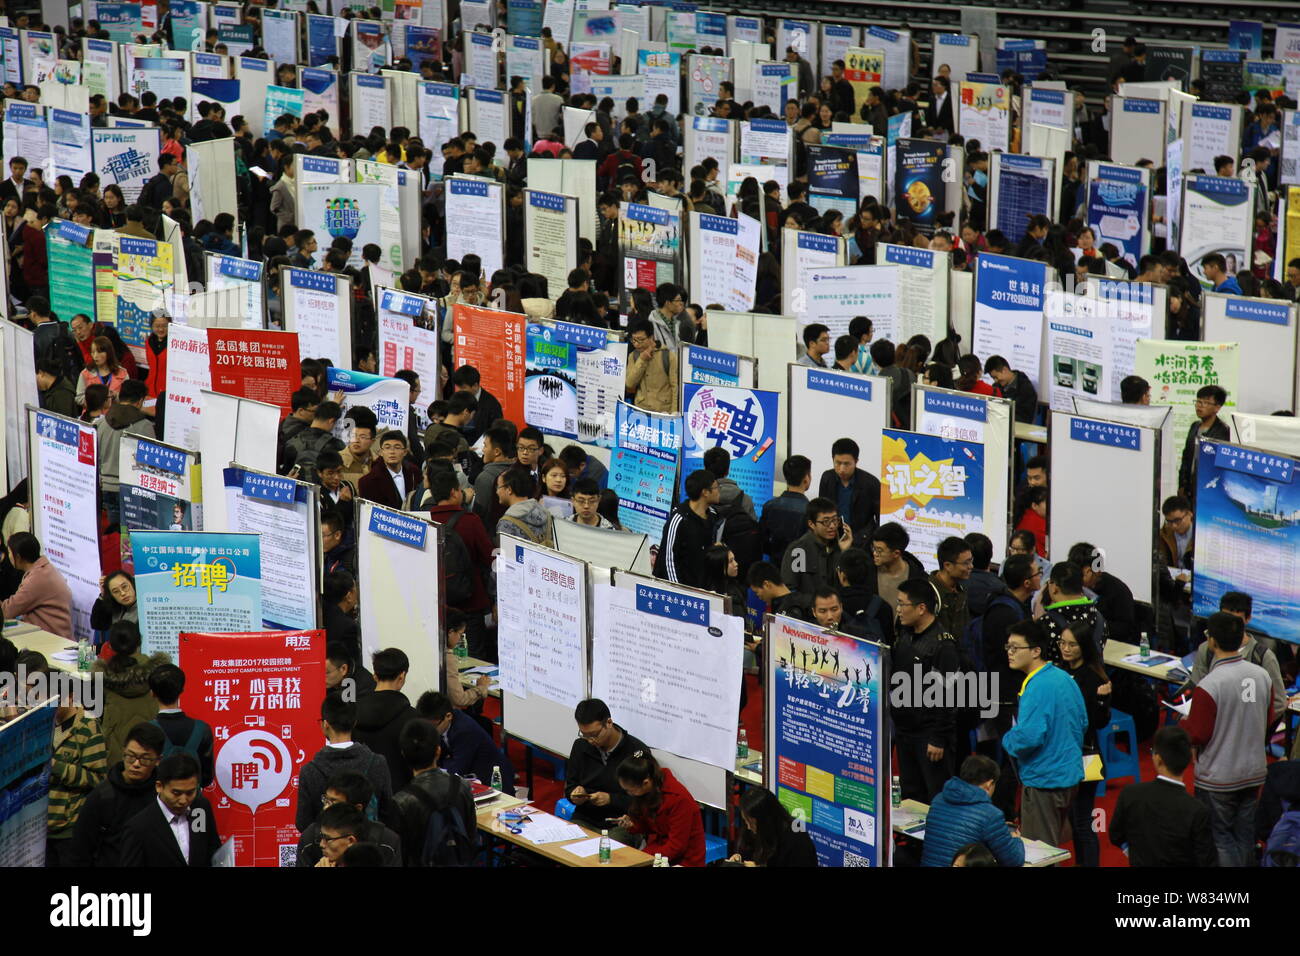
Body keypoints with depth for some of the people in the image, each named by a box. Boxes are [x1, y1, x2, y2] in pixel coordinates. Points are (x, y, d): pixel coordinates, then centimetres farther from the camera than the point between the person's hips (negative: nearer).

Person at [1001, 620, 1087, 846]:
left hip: (1043, 780, -10)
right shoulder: (1065, 678, 8)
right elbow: (1082, 723, 17)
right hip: (1070, 774, 10)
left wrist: (1007, 740, -9)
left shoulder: (1037, 688, -22)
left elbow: (1028, 737, -29)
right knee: (1053, 846, 20)